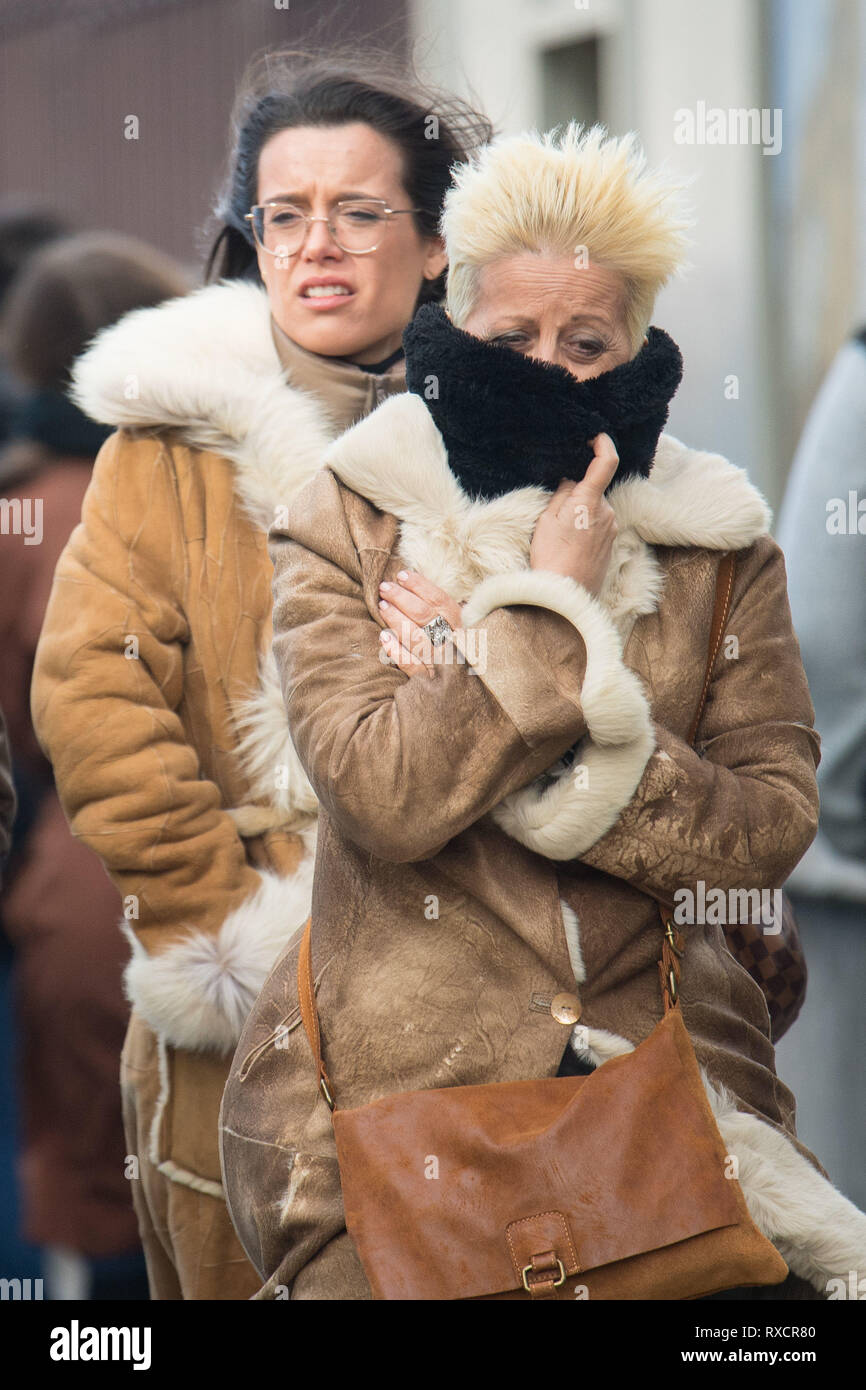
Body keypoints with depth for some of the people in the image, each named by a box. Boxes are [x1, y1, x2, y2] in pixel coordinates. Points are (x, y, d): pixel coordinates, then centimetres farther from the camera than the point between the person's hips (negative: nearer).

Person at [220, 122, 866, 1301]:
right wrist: (551, 609, -12)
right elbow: (382, 792, -15)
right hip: (396, 1082, -2)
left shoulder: (715, 542, 7)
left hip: (659, 1057, 2)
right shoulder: (348, 527, 0)